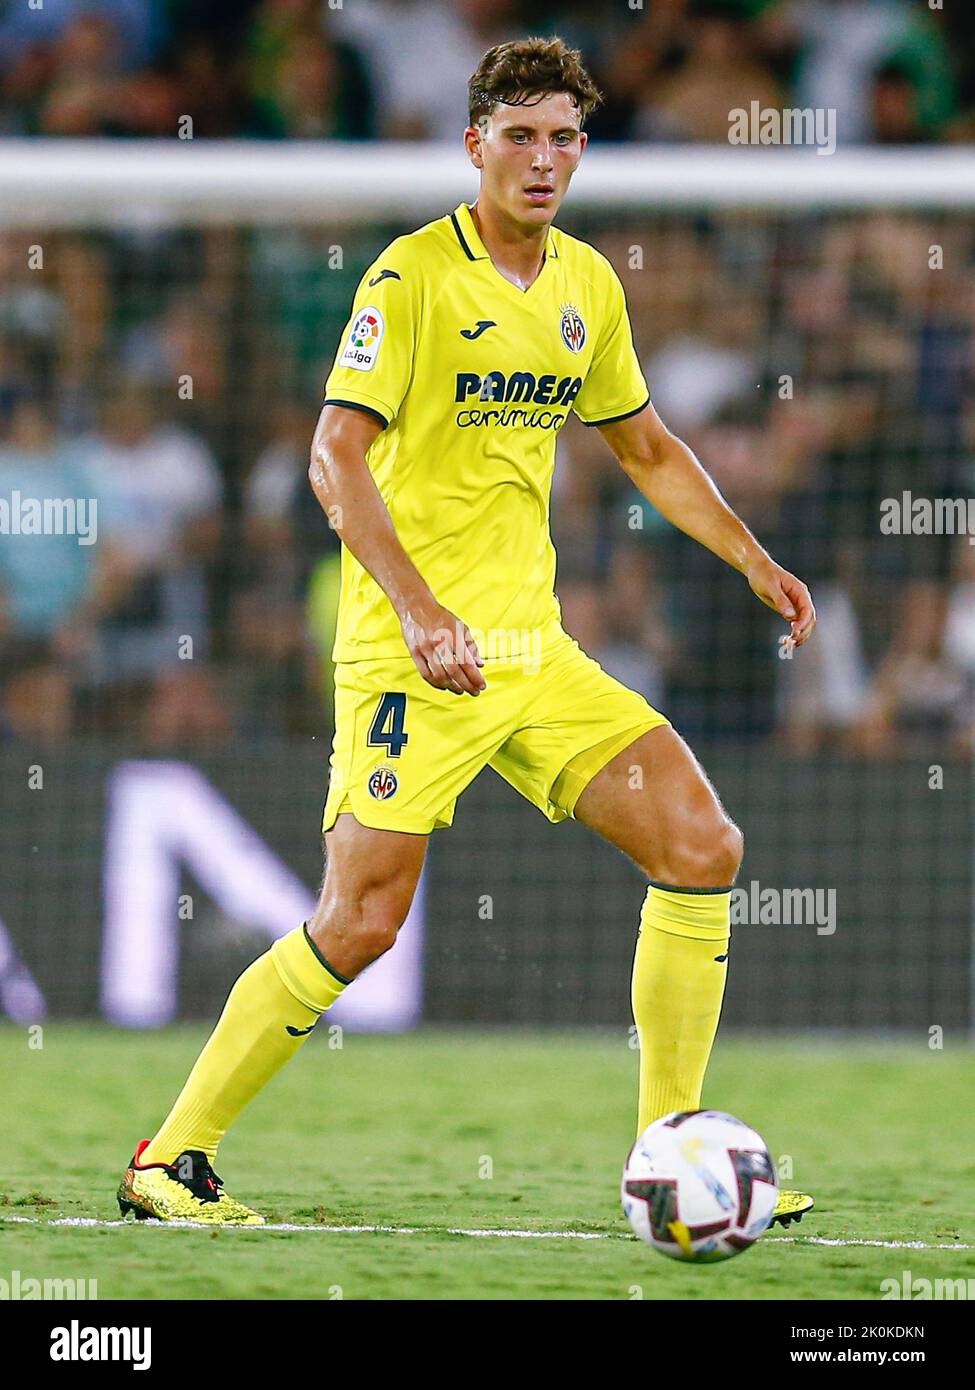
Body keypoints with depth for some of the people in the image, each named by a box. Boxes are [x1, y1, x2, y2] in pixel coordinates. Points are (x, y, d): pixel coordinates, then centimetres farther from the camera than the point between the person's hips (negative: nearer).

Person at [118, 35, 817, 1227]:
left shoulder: (588, 286, 11)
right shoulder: (413, 275, -10)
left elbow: (645, 449, 26)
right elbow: (335, 457, -17)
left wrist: (755, 563, 20)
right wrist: (421, 612, -27)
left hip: (531, 645, 7)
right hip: (411, 654, -7)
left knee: (701, 845, -4)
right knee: (362, 922, -12)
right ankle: (171, 1158, 1)